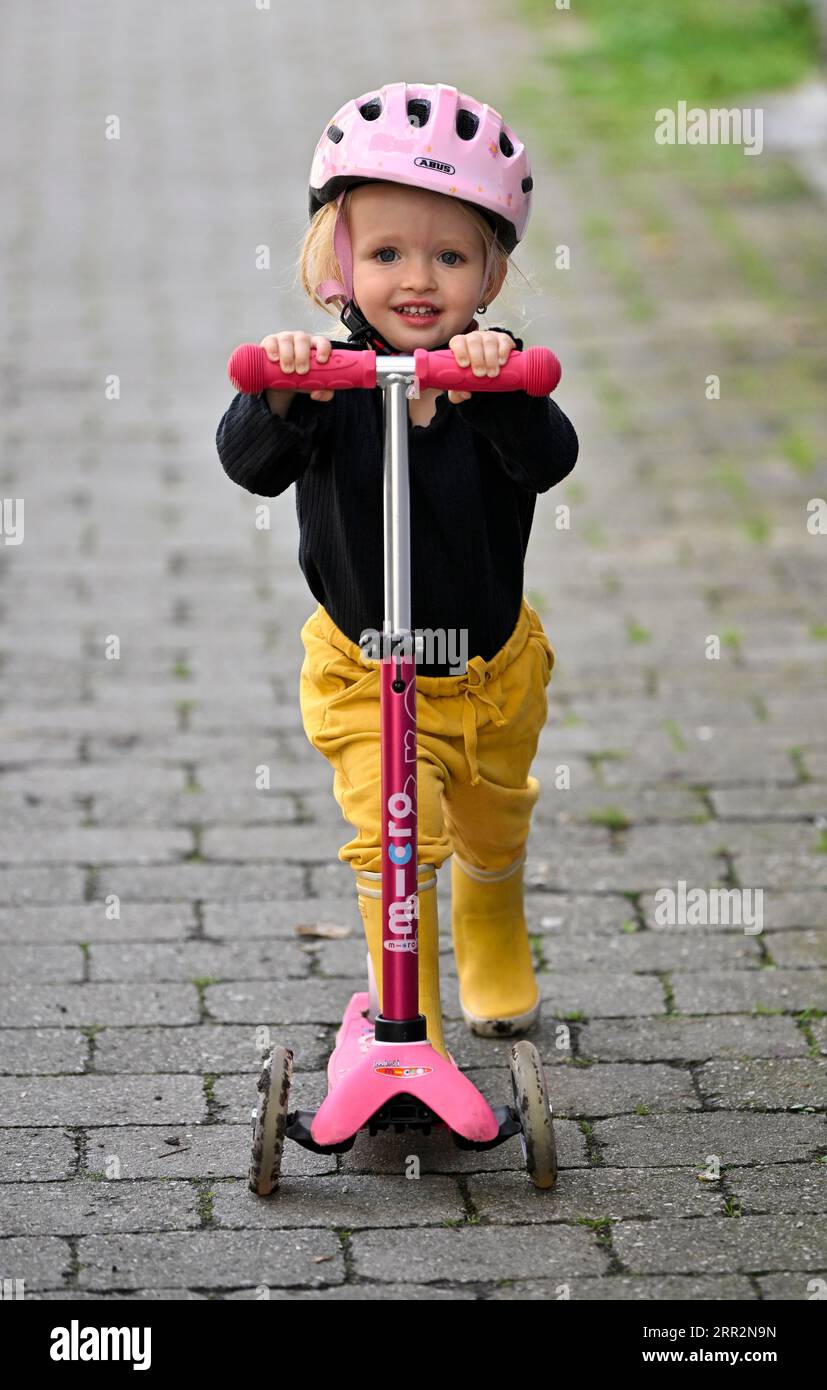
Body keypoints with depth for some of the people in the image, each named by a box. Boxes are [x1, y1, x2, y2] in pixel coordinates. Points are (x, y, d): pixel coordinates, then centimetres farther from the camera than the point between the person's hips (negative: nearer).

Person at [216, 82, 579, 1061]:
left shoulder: (499, 377, -17)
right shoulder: (327, 379, -18)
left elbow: (547, 459, -36)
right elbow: (252, 464, -32)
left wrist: (498, 389, -55)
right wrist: (276, 399, -53)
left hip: (492, 671, 2)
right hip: (363, 674, -2)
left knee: (492, 834, 24)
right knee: (393, 835, -18)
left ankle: (493, 947, 57)